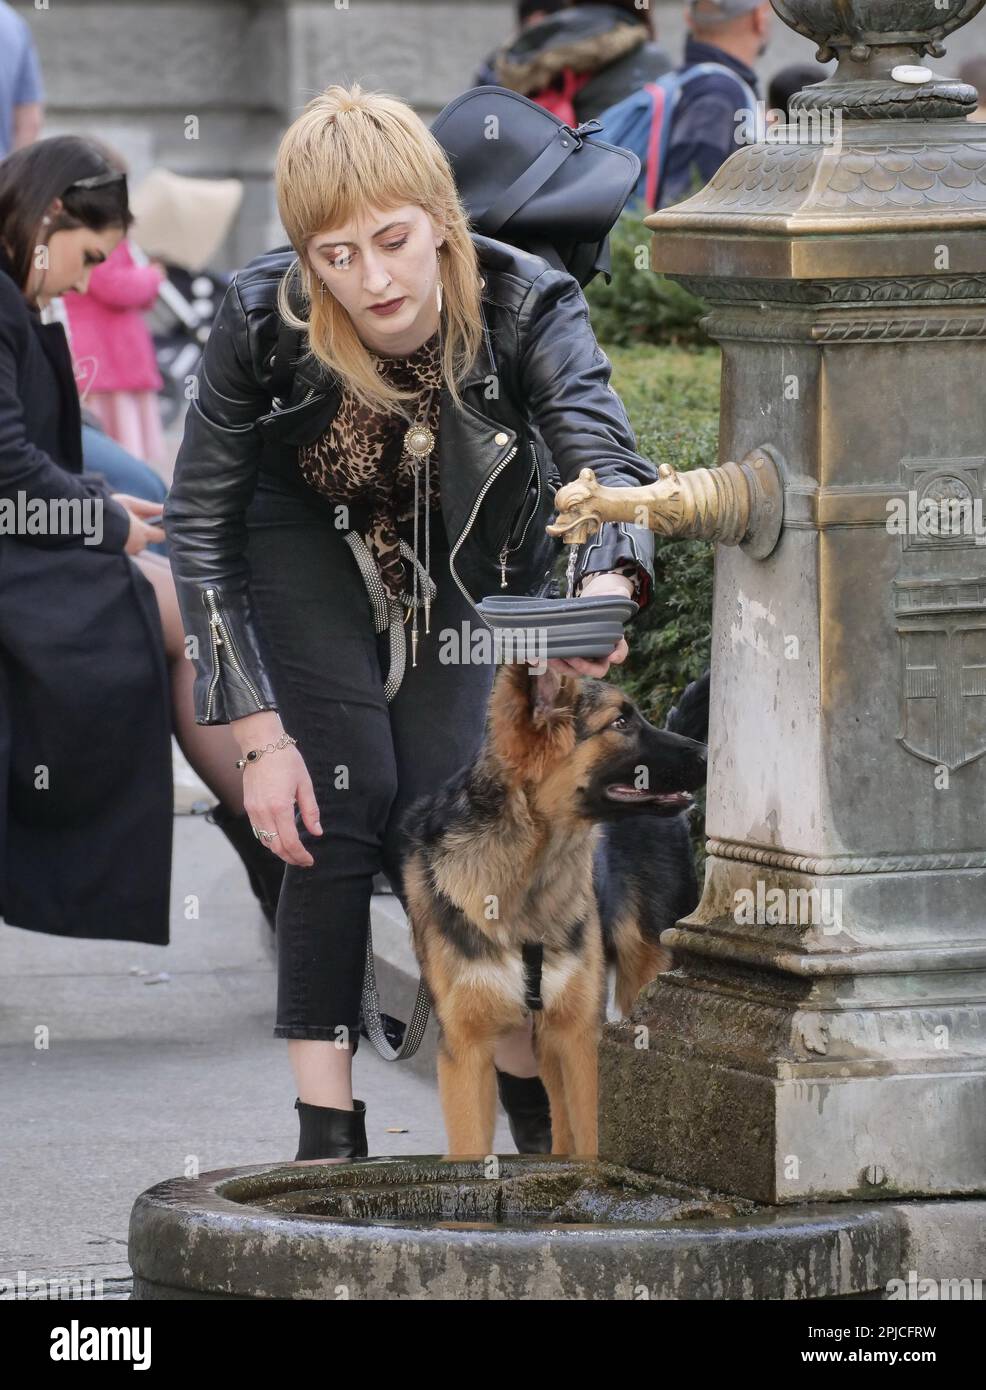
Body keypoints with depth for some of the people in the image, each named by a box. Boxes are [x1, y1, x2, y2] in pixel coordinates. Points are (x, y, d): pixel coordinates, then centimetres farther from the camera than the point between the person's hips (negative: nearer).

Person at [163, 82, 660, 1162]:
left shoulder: (525, 306, -31)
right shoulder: (264, 323, -29)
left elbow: (605, 458, -45)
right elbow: (199, 525, -19)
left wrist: (607, 587, -68)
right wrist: (262, 737, -23)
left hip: (476, 568, 0)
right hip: (311, 544, 0)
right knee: (337, 807, -15)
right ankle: (327, 1140, -10)